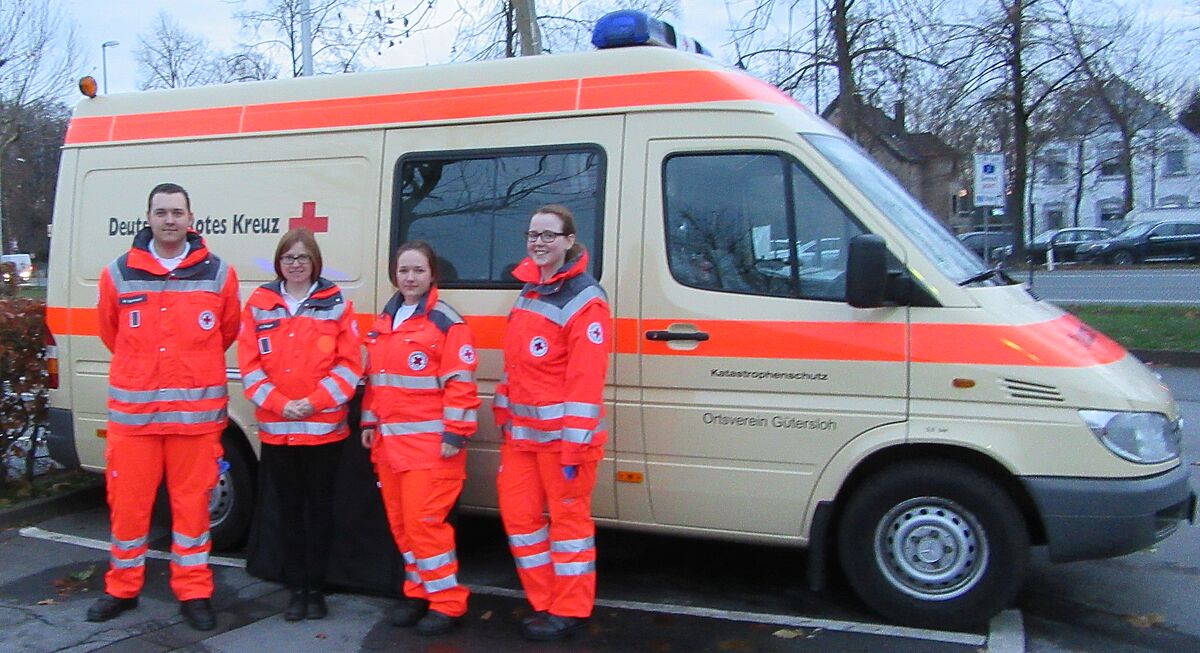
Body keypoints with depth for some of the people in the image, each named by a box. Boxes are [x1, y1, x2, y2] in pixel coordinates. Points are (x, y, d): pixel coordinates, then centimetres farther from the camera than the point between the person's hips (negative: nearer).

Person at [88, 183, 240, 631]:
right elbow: (110, 332, 17)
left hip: (196, 412, -1)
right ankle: (121, 589, 27)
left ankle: (194, 593, 18)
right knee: (127, 502, 8)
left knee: (192, 502, 5)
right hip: (132, 411, 1)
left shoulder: (218, 274, 1)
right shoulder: (119, 275, 3)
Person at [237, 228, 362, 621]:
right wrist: (279, 403, -11)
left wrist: (314, 401, -14)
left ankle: (315, 588, 18)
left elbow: (349, 365, -3)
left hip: (324, 427, -2)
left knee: (320, 509, 5)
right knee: (289, 509, 10)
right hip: (276, 428, 2)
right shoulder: (259, 305, 5)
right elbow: (249, 365, 1)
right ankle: (296, 589, 21)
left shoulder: (335, 304, 0)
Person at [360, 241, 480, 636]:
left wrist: (455, 434, -17)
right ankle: (418, 591, 27)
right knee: (400, 521, 12)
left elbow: (460, 384, -13)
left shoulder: (446, 322, -9)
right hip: (389, 440, 8)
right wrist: (369, 423, 16)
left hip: (430, 441, -7)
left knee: (424, 521, -9)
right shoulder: (385, 320, 14)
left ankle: (447, 601, 4)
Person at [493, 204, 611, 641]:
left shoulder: (584, 301, -13)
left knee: (568, 517, 1)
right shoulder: (529, 289, 14)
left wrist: (575, 444, -21)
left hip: (562, 435, -9)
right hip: (521, 432, 9)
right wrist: (504, 413, 18)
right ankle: (544, 602, 25)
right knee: (518, 513, 11)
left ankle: (569, 611, 14)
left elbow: (586, 381, -18)